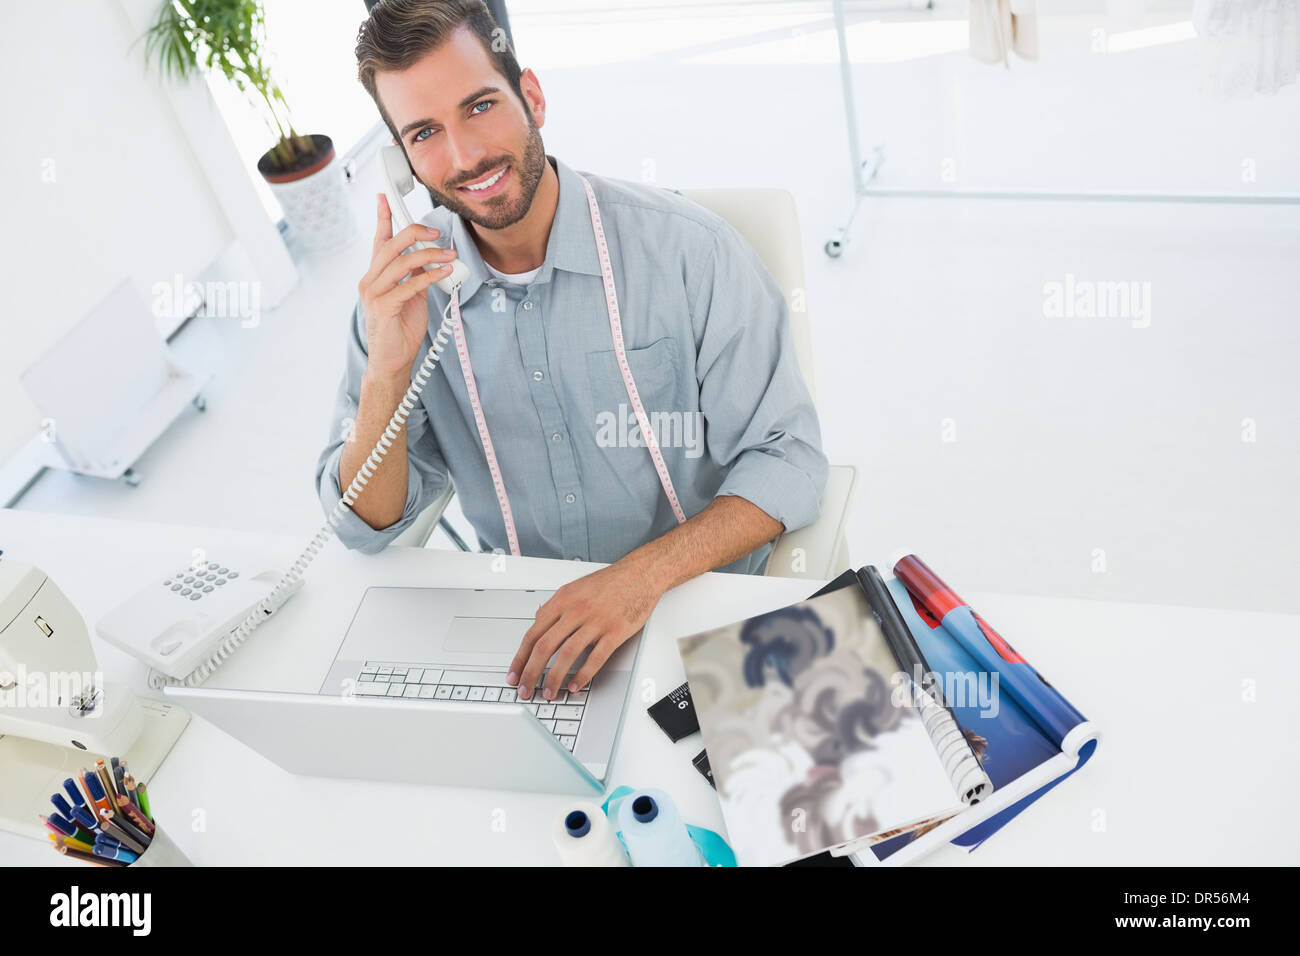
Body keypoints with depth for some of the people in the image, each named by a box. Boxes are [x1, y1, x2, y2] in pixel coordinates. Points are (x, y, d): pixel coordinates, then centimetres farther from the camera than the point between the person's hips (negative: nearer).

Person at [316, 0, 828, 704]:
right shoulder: (402, 285, -4)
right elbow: (366, 527, -4)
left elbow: (787, 461, -12)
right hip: (521, 617, 4)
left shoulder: (687, 249, -14)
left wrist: (643, 574, -28)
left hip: (696, 597, -3)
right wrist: (388, 371, -23)